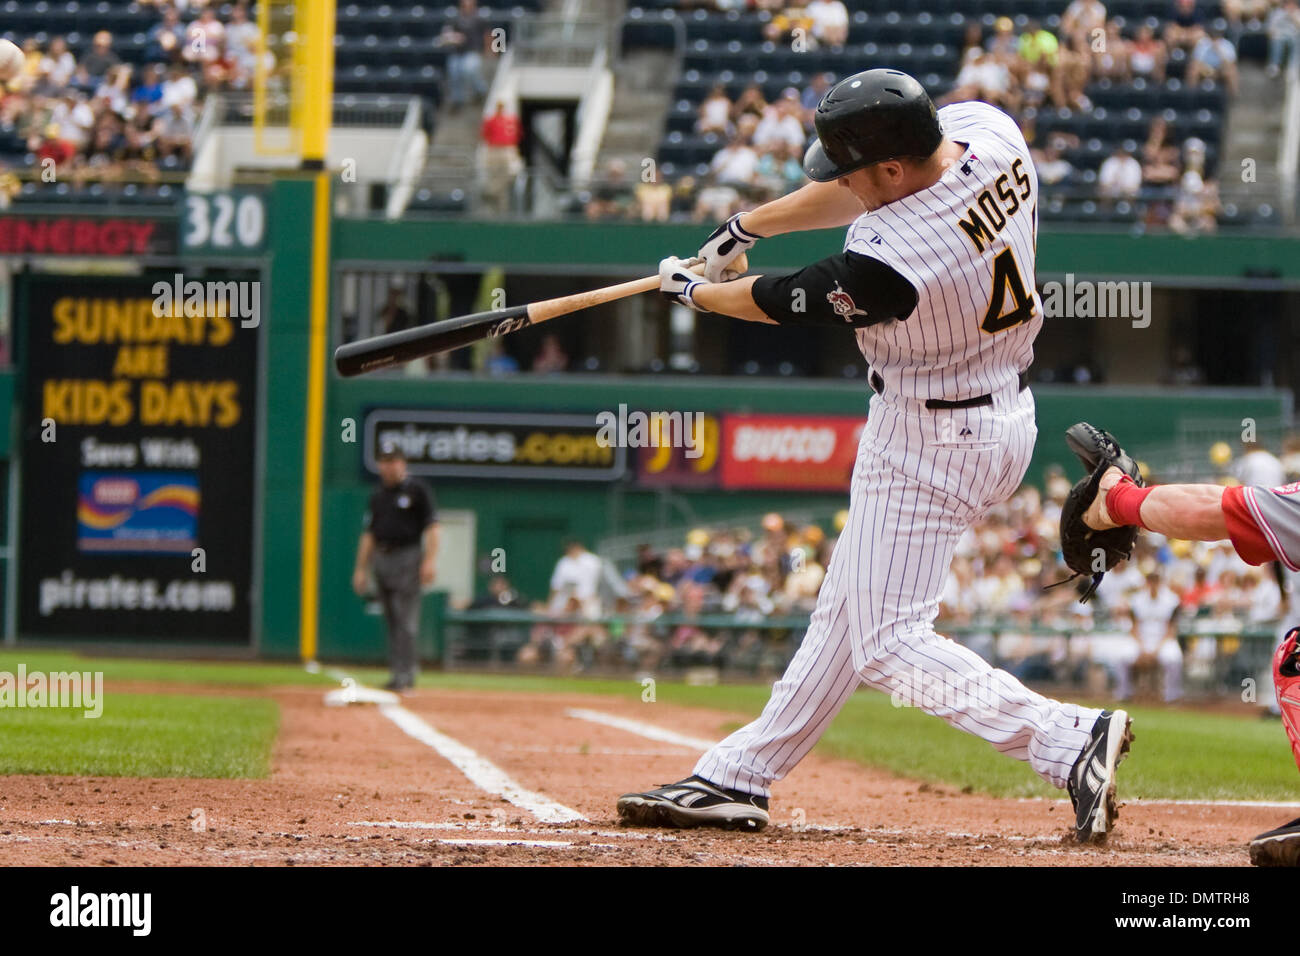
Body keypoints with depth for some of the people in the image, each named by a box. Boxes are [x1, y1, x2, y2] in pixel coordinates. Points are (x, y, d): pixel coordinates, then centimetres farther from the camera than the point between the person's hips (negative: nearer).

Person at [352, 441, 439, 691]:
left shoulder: (417, 490, 0)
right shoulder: (377, 496, 16)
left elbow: (431, 527, -6)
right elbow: (368, 534, 18)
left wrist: (430, 560, -16)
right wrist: (361, 569, 13)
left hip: (408, 557, -6)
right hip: (381, 560, 6)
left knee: (405, 619, -11)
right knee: (392, 621, 6)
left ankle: (403, 673, -13)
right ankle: (408, 668, 12)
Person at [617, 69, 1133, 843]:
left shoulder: (888, 263, -33)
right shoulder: (987, 129, -11)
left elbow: (782, 304, -13)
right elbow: (865, 194, 7)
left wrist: (693, 291, 6)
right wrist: (746, 227, 9)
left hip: (929, 441, -10)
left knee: (888, 641, -5)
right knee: (849, 609, 16)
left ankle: (1070, 740, -15)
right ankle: (739, 778, 26)